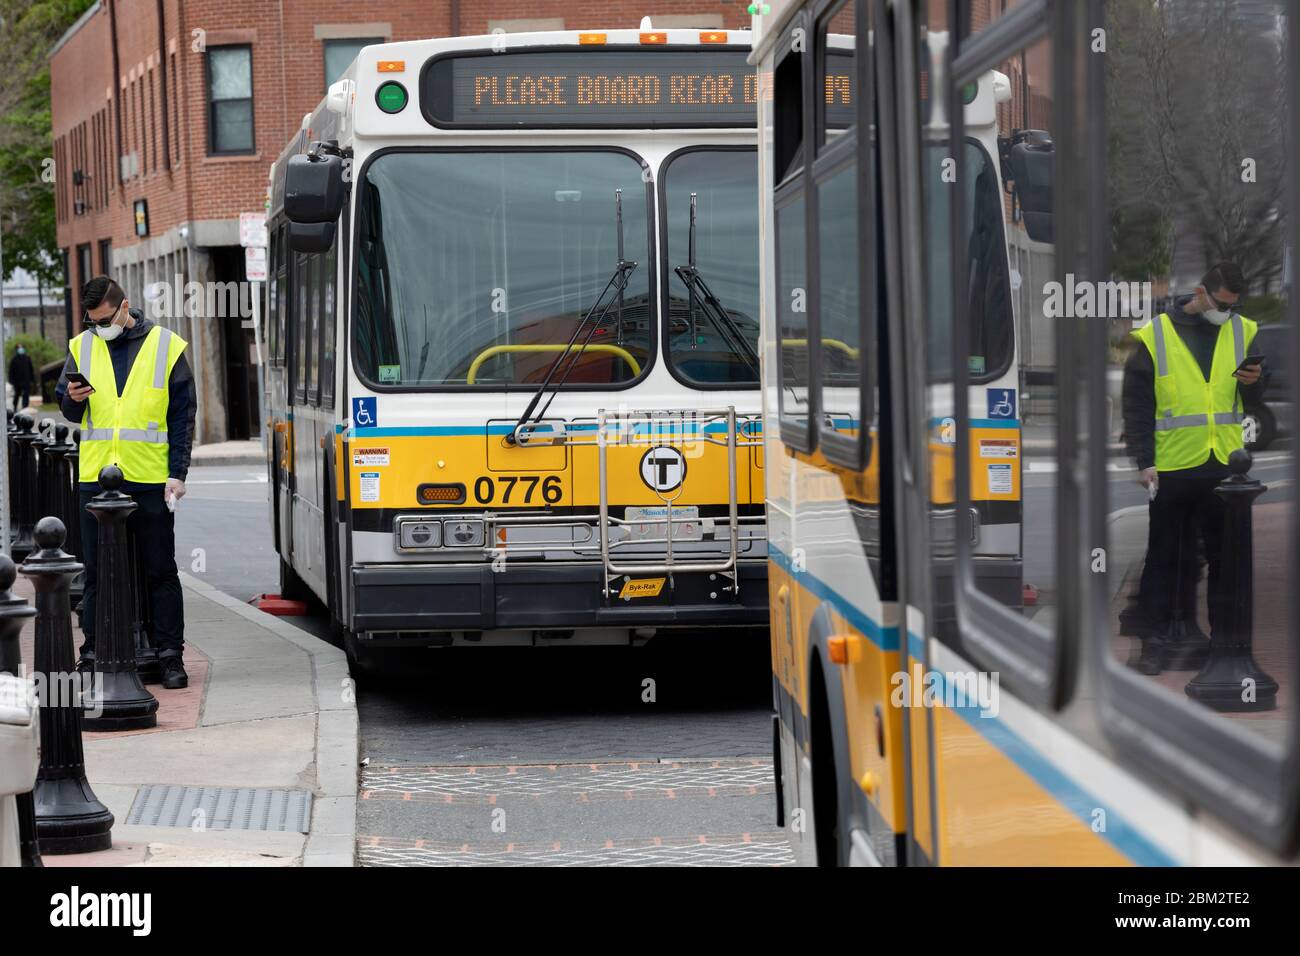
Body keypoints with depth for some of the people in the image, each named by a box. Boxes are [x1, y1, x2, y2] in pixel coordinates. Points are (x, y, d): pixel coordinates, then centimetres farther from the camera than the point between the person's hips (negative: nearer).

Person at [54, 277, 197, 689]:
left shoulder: (166, 346, 1)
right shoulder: (81, 347, 9)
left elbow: (182, 417, 2)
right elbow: (69, 413, 15)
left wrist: (177, 474, -5)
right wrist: (72, 400, -9)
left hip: (150, 481, -2)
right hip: (95, 479, 2)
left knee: (160, 572, 2)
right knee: (96, 573, 6)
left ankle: (170, 655, 7)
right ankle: (93, 653, 12)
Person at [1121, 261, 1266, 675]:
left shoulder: (1241, 332, 7)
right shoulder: (1154, 338, -3)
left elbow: (1253, 397, 12)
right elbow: (1136, 406, -2)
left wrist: (1253, 381, -11)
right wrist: (1144, 462, -9)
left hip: (1224, 466, 3)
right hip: (1172, 467, -3)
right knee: (1165, 558, 4)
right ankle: (1154, 640, 10)